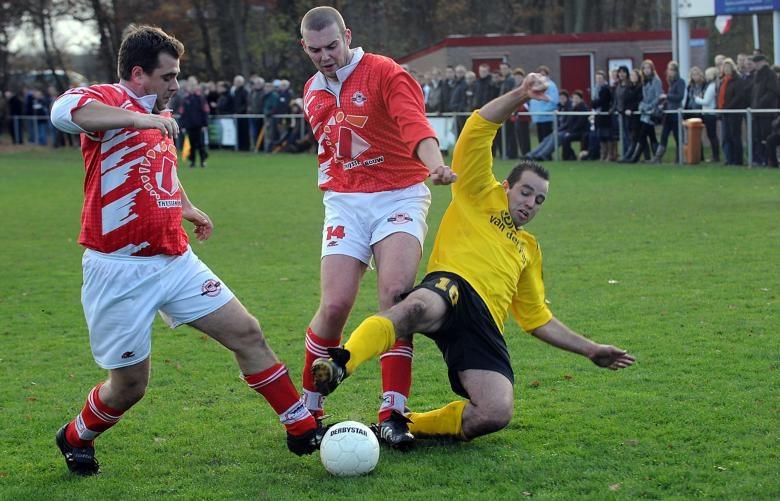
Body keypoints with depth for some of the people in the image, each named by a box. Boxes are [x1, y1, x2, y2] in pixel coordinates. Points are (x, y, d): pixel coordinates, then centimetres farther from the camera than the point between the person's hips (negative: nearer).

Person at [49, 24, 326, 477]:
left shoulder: (159, 121, 16)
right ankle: (75, 439, 31)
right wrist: (139, 118, -38)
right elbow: (63, 112, -36)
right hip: (120, 271, -7)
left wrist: (187, 207, 32)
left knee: (247, 333, 2)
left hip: (176, 262, 8)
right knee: (129, 386, 2)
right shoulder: (108, 100, -11)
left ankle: (304, 430, 12)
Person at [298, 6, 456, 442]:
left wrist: (435, 162, -45)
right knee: (335, 306, -10)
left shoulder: (384, 73, -9)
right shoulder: (312, 93, 12)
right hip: (344, 203, 4)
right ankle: (308, 406, 9)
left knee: (395, 295, -22)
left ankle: (392, 412, -18)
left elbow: (414, 123, -26)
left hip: (399, 196, -4)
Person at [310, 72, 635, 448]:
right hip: (451, 288, -5)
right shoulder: (479, 196, 24)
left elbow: (538, 319, 40)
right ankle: (339, 364, -59)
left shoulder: (528, 249, 37)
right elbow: (477, 130, 10)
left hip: (485, 326, 5)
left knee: (497, 413, -23)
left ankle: (407, 426, -6)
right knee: (418, 308, -44)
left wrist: (590, 350, 35)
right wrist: (520, 96, 0)